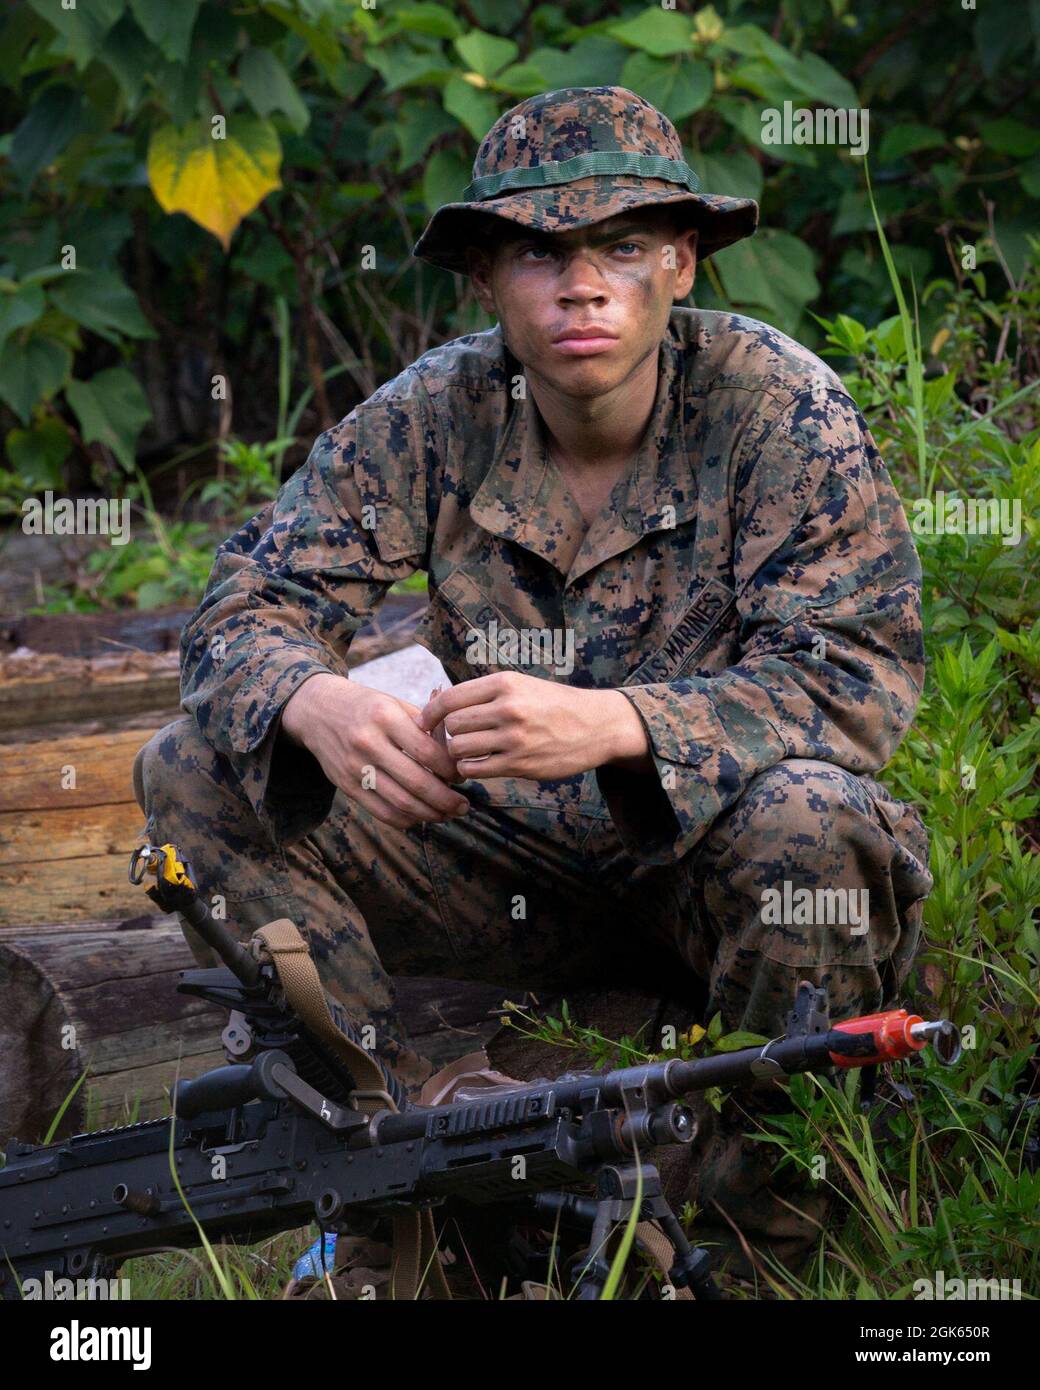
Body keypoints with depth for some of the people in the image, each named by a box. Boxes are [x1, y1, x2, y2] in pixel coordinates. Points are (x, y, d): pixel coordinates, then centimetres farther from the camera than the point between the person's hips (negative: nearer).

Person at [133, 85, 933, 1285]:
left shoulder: (778, 408, -15)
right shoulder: (435, 414, -7)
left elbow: (860, 674, -23)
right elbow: (246, 608, -8)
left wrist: (609, 723, -40)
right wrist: (316, 706, -34)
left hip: (709, 853, -3)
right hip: (507, 854, 3)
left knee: (814, 822, -38)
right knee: (194, 775, -11)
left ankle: (757, 1225, -16)